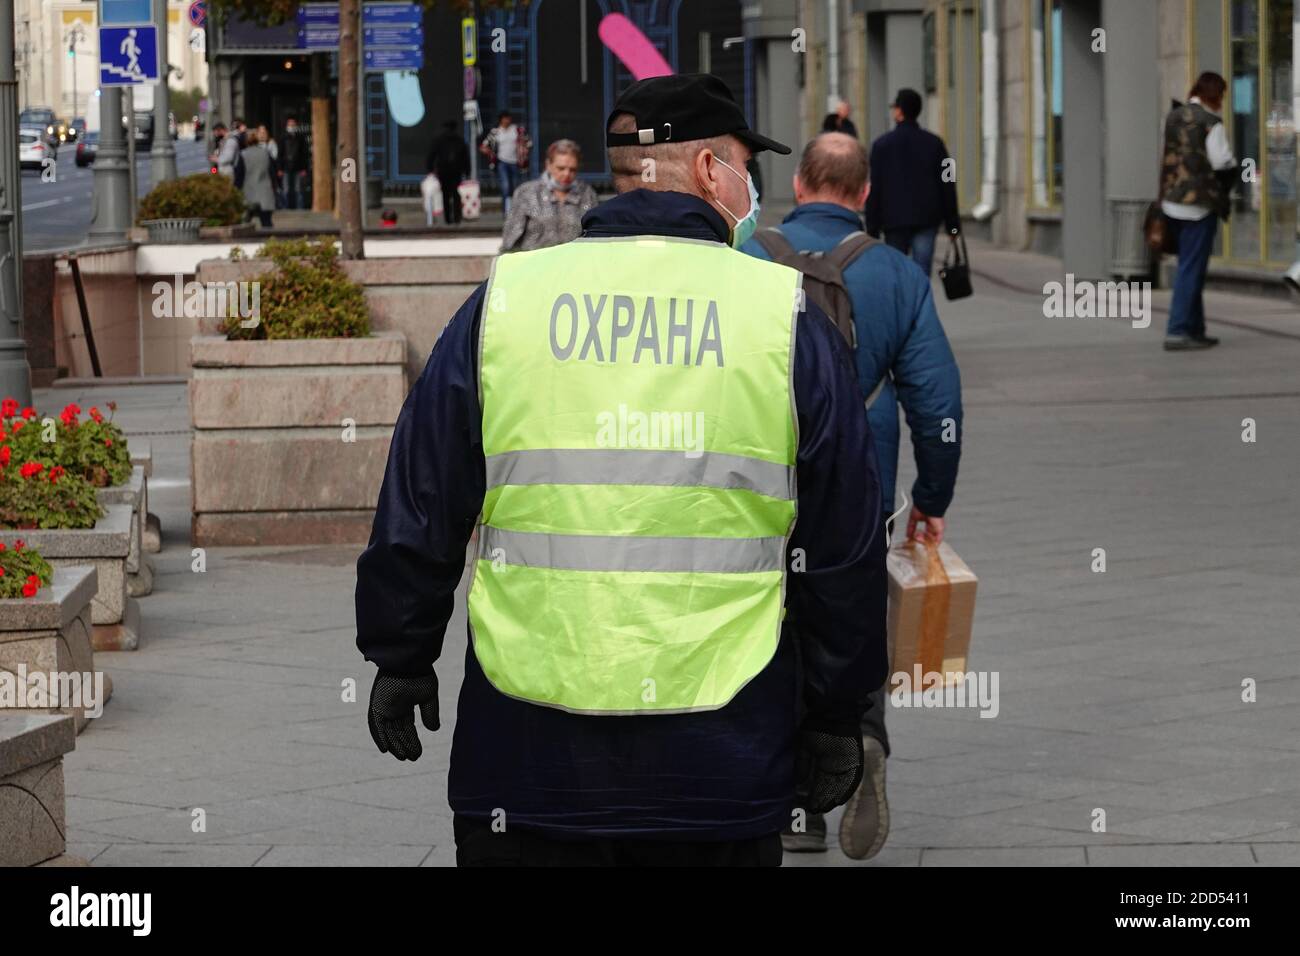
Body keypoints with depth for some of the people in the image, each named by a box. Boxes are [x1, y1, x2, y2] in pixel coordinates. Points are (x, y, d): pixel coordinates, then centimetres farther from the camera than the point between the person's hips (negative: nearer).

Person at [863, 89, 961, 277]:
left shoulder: (882, 145, -1)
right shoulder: (934, 143, 5)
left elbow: (874, 188, -2)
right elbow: (947, 185, 5)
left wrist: (872, 227, 1)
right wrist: (952, 223, 11)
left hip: (894, 220, -1)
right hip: (926, 220, 1)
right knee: (922, 274, -3)